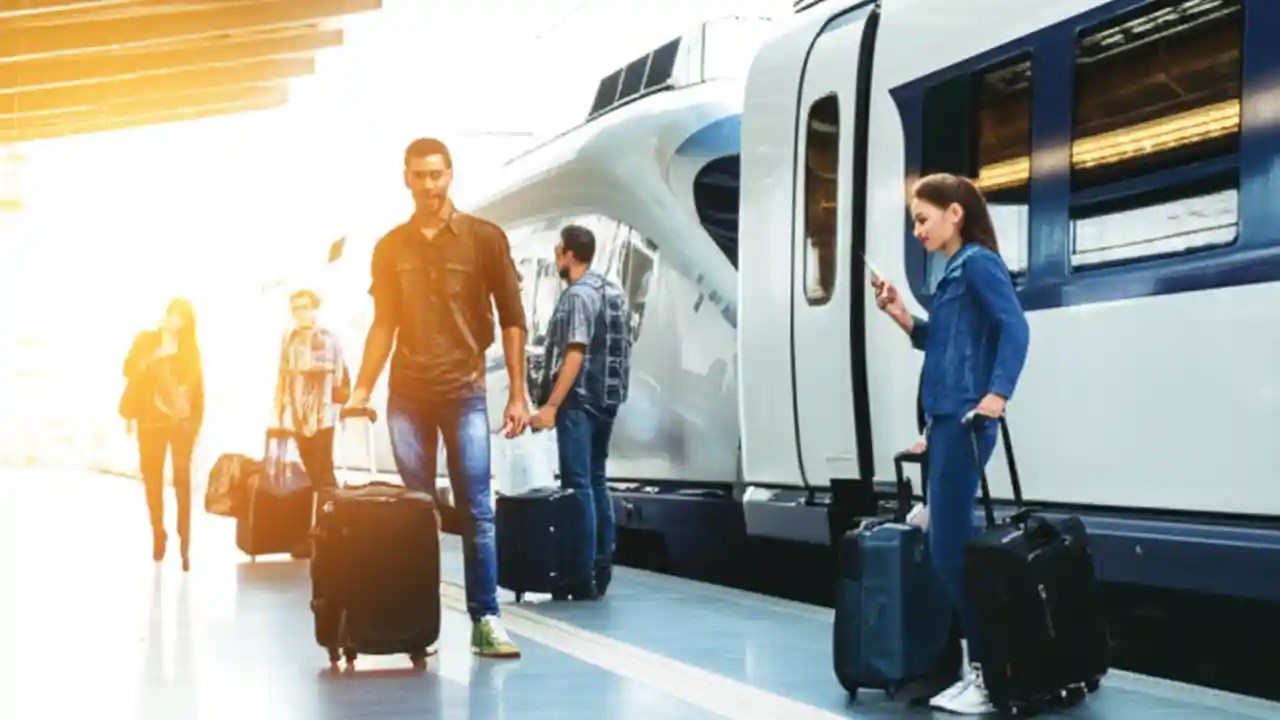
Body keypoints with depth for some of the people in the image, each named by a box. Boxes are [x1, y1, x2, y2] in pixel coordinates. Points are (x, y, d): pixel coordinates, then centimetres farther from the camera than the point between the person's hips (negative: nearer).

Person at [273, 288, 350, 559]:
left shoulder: (327, 340, -4)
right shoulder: (289, 339, 13)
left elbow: (331, 380, -10)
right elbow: (283, 378, 15)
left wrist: (316, 416, -17)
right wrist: (279, 412, 10)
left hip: (321, 418, -5)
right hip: (298, 418, 5)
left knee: (323, 474, -5)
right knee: (312, 475, 7)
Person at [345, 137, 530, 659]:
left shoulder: (485, 238, 1)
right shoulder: (390, 248, 9)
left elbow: (512, 318, 2)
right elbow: (384, 325, 13)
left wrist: (517, 394, -3)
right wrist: (361, 391, 5)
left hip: (464, 393, -2)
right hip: (406, 395, 2)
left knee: (476, 511, -3)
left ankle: (485, 620, 1)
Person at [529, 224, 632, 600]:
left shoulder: (578, 295, -13)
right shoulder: (613, 292, 14)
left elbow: (575, 355, -21)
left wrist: (551, 405, -22)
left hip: (579, 402, -9)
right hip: (606, 400, 9)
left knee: (578, 486, -7)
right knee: (597, 483, 13)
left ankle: (583, 578, -8)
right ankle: (601, 571, 14)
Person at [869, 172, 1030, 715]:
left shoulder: (978, 262, -9)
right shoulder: (953, 272, 18)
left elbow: (1015, 328, -19)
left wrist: (997, 395, -28)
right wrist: (902, 318, 9)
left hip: (965, 421, -10)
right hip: (946, 420, 10)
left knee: (951, 548, -10)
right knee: (950, 547, 10)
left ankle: (989, 673, -4)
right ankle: (980, 666, 15)